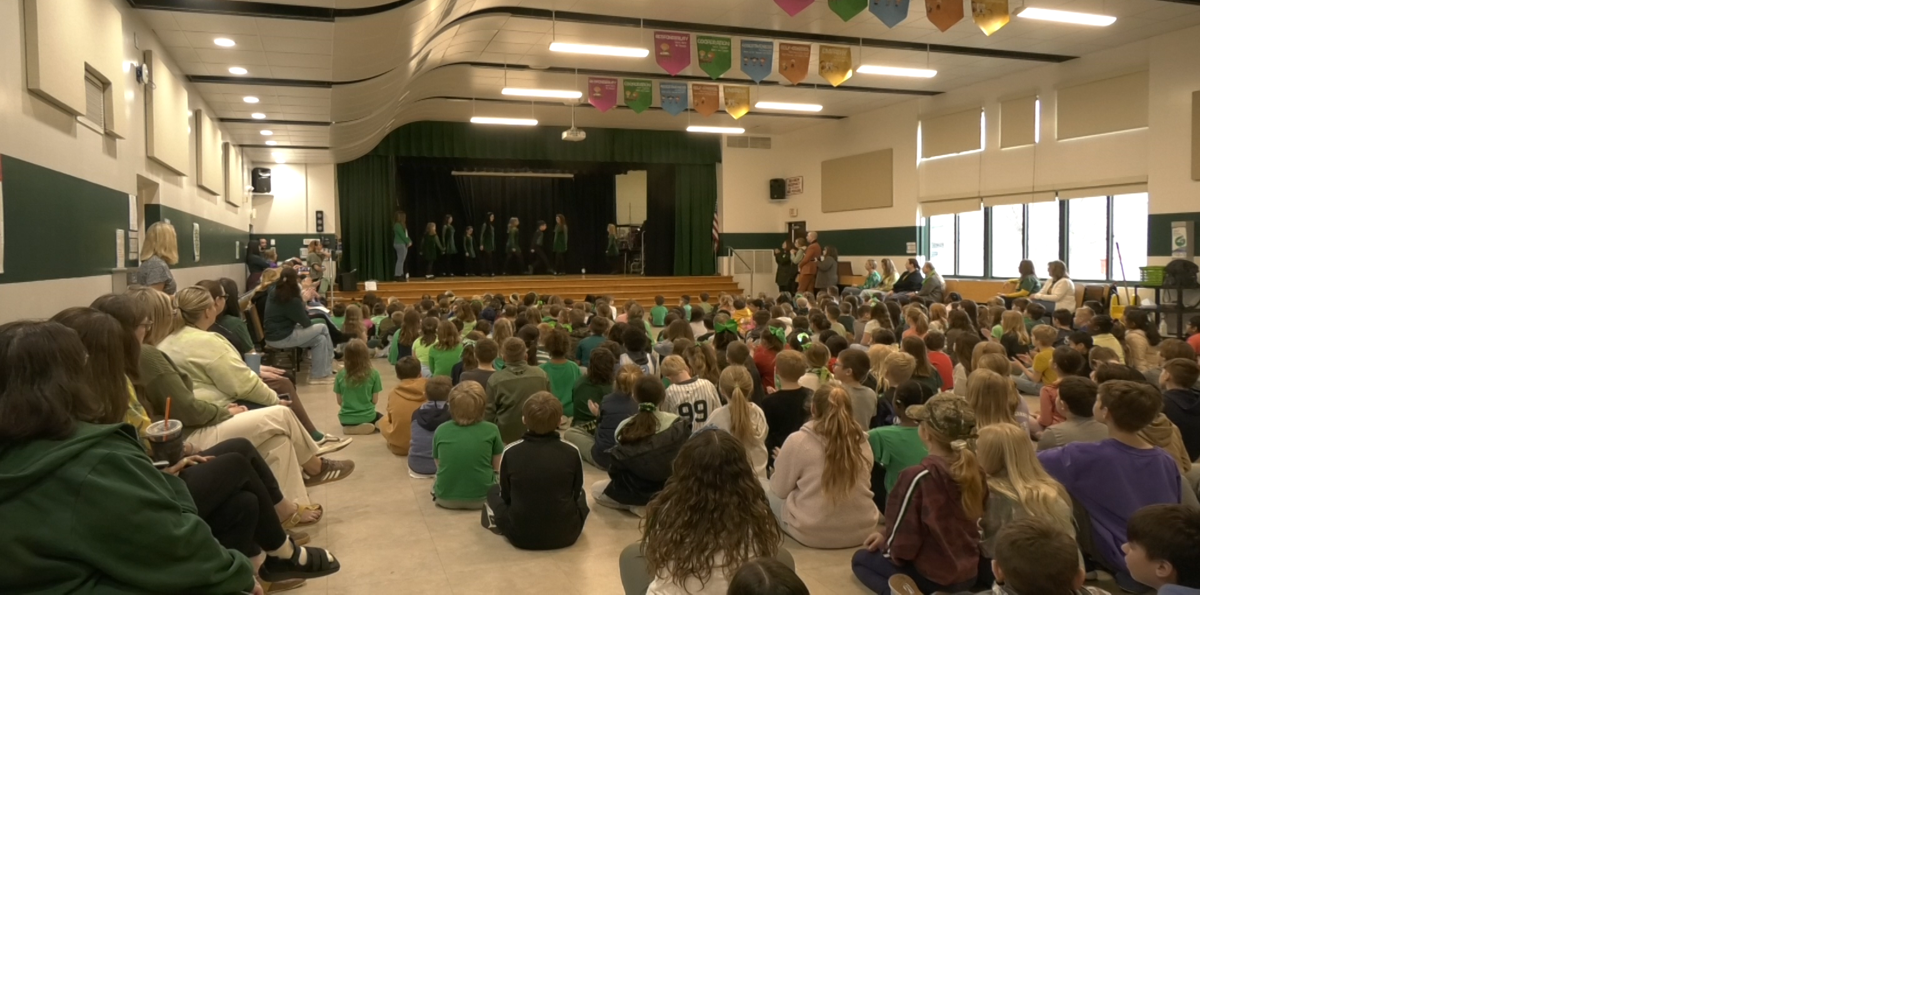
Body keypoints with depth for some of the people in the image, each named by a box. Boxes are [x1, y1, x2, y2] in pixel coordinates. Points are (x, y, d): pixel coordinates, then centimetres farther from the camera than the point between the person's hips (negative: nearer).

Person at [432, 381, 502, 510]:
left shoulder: (441, 430, -5)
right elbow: (497, 467, 2)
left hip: (445, 498, 3)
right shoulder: (491, 430, -10)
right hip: (480, 498, -3)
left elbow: (438, 465, 9)